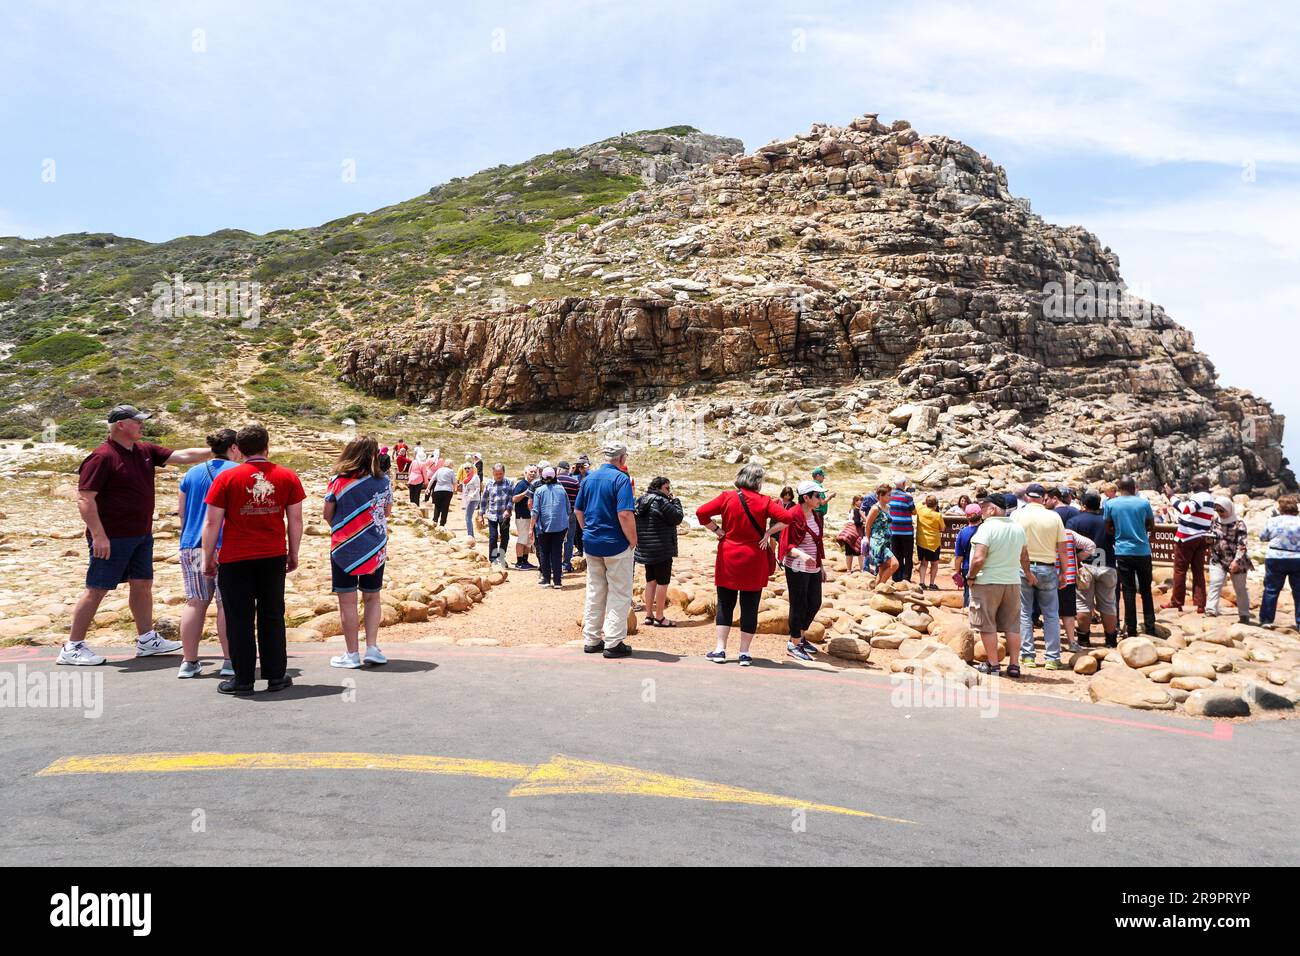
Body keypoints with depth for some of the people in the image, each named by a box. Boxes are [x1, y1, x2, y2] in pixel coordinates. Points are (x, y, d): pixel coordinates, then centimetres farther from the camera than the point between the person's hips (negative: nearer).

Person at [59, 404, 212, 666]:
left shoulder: (145, 451, 8)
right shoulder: (102, 457, -16)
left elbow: (182, 456, 9)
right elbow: (84, 498, -19)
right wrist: (98, 535, -24)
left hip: (141, 536, 8)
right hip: (111, 538, -8)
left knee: (143, 585, 13)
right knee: (97, 590, -2)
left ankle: (147, 640, 24)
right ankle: (72, 648, 7)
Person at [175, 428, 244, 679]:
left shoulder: (192, 473, 12)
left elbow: (181, 512, 16)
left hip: (192, 546, 5)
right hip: (227, 546, -5)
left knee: (195, 602, 8)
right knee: (227, 603, 0)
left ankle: (189, 661, 9)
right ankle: (230, 661, 2)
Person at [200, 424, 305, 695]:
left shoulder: (227, 478, -5)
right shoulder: (287, 477, 1)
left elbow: (212, 523, -4)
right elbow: (295, 520, 4)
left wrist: (208, 558, 5)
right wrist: (293, 554, 15)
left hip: (236, 560, -2)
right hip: (274, 558, 2)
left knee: (240, 620, 6)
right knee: (272, 617, 11)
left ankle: (243, 680, 11)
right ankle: (276, 676, 15)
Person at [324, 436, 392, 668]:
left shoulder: (337, 481, -9)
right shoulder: (383, 481, -3)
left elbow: (327, 515, 0)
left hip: (344, 548, -2)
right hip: (375, 549, 2)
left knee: (347, 601, 5)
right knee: (372, 598, 15)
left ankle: (352, 653, 8)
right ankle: (372, 647, 9)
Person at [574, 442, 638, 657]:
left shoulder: (589, 478, 7)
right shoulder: (620, 478, -15)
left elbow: (578, 510, 12)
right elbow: (625, 514, -22)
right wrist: (633, 541, -12)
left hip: (591, 543, 7)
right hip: (616, 544, -6)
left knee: (594, 592, 15)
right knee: (619, 594, 3)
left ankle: (591, 640, 21)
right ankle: (613, 643, 4)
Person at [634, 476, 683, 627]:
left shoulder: (641, 501, 10)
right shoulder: (661, 502, -17)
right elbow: (677, 518, -12)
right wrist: (676, 501, -1)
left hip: (645, 549, 9)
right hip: (662, 549, -9)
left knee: (651, 580, 16)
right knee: (663, 581, 1)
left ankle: (649, 615, 20)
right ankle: (659, 617, 5)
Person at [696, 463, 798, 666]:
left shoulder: (727, 497, -3)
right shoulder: (763, 501, -5)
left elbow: (701, 512, -8)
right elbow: (787, 517, -12)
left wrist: (717, 530, -1)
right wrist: (769, 532, -1)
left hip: (728, 559, 1)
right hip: (754, 561, -1)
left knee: (725, 604, 11)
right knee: (750, 607, 6)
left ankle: (720, 650, 8)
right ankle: (744, 653, 9)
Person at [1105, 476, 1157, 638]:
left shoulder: (1110, 504, -3)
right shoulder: (1143, 502, -2)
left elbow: (1108, 528, 2)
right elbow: (1151, 526, 8)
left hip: (1123, 552, 0)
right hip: (1143, 551, 0)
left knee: (1128, 592, 4)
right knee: (1146, 591, 12)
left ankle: (1131, 631, 5)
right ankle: (1150, 628, 14)